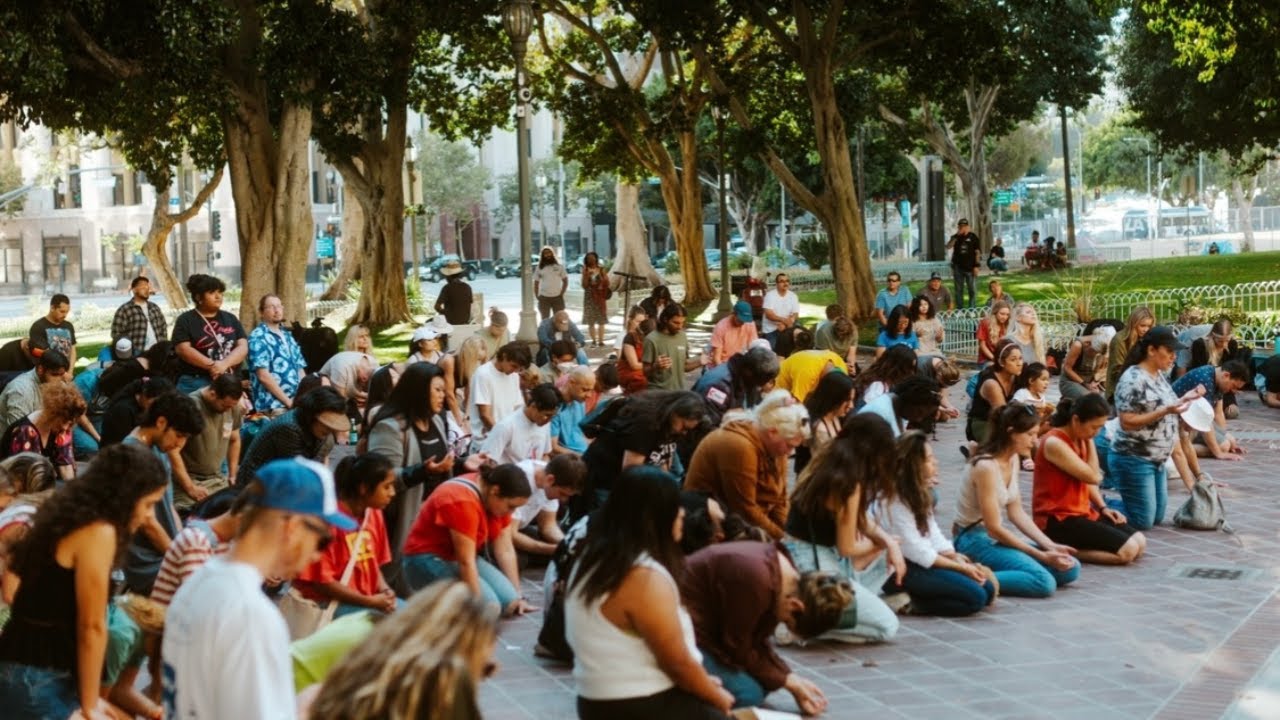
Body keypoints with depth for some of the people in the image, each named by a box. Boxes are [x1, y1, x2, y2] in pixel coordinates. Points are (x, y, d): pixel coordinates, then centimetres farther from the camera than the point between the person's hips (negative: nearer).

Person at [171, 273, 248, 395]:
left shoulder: (230, 319, 15)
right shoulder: (186, 320, 2)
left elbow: (243, 347, 5)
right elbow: (183, 349, -10)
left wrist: (224, 364, -14)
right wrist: (212, 366, -19)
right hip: (196, 384, -4)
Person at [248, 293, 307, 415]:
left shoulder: (288, 336, 19)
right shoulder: (258, 338, -5)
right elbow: (263, 376, -13)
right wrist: (288, 401, -15)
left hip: (297, 402, 7)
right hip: (274, 406, -7)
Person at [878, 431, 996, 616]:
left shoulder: (919, 491, 9)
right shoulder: (894, 499, -20)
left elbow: (933, 533, 8)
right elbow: (916, 551, -20)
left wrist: (957, 558, -8)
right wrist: (962, 568, -14)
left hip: (924, 559, 9)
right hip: (905, 568, -9)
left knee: (987, 588, 2)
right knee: (975, 596, -18)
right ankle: (909, 601, -10)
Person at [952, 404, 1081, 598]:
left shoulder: (1013, 459, 5)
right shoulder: (986, 466, -23)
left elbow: (1017, 513, 8)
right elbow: (994, 528, -20)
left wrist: (1051, 546, -3)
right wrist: (1041, 556, -16)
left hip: (998, 536, 10)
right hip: (975, 540, -10)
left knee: (1070, 568, 2)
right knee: (1044, 582, -26)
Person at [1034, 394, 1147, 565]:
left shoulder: (1080, 439, 8)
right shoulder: (1055, 443, -20)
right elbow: (1093, 477, -18)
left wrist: (1103, 508, 5)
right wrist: (1090, 441, -11)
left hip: (1082, 513, 10)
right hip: (1058, 520, -10)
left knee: (1140, 543, 2)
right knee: (1128, 550, -19)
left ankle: (1068, 547, 4)